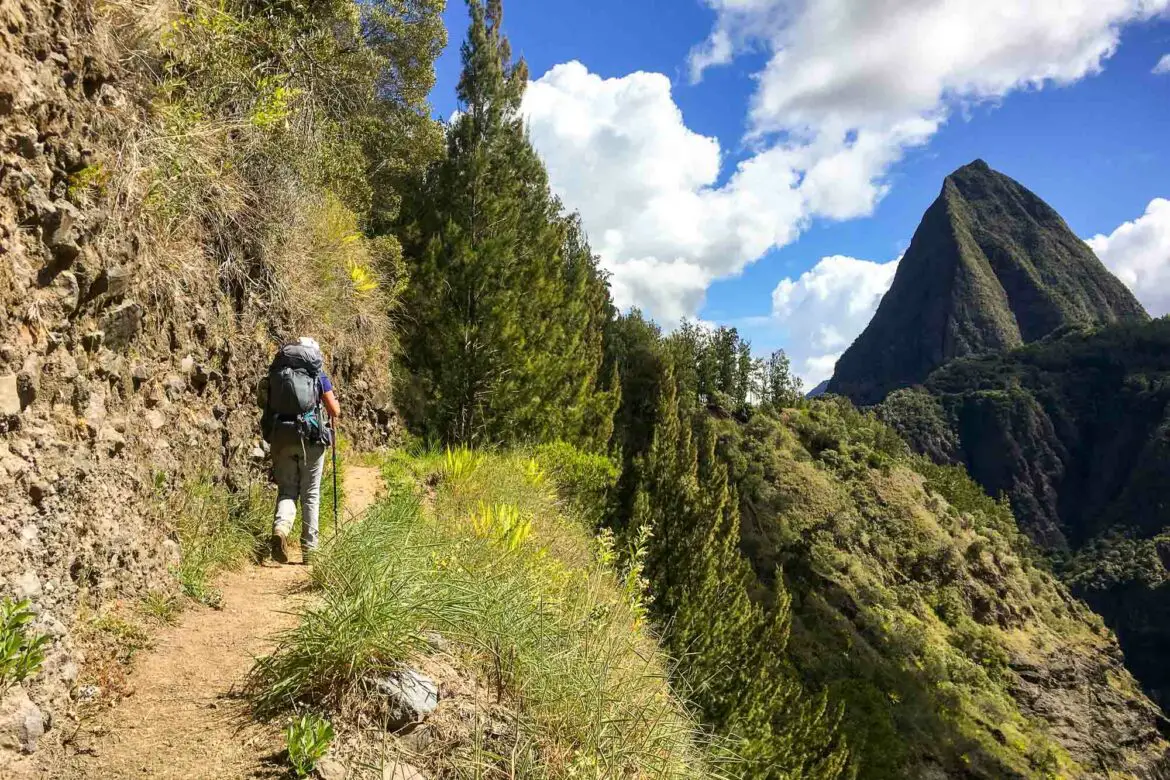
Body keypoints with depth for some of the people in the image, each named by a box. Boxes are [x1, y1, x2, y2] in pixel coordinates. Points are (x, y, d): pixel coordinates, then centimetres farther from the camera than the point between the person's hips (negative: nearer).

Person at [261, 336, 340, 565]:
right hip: (311, 436, -2)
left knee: (286, 490, 11)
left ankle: (280, 528, -18)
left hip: (281, 436, 2)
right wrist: (333, 422, 22)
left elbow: (269, 406, 10)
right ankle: (309, 550, 11)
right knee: (311, 494, 7)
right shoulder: (317, 374, 3)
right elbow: (334, 410, 0)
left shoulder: (276, 372, 10)